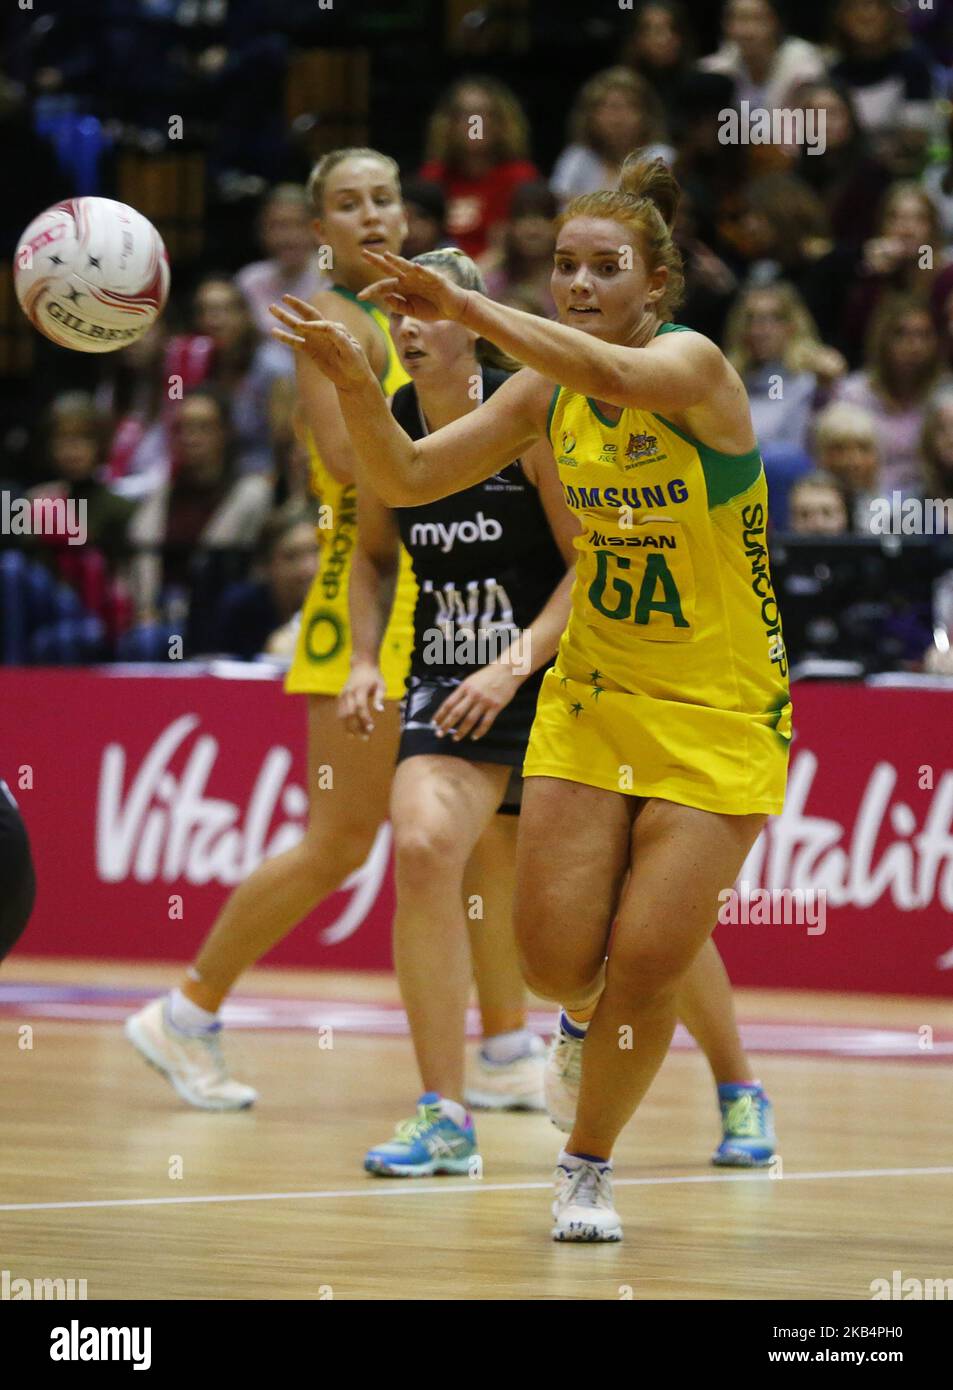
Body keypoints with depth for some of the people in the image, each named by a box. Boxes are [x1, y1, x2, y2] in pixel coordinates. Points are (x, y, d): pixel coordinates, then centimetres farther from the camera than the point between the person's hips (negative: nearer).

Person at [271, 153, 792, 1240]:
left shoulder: (696, 365, -17)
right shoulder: (549, 390, 1)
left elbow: (621, 376, -40)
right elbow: (407, 478, -2)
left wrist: (468, 310, -50)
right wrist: (355, 383, -22)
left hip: (720, 717, -5)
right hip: (592, 698, 5)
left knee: (645, 966, -7)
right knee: (555, 960, -3)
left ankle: (587, 1165, 16)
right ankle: (584, 1018, 34)